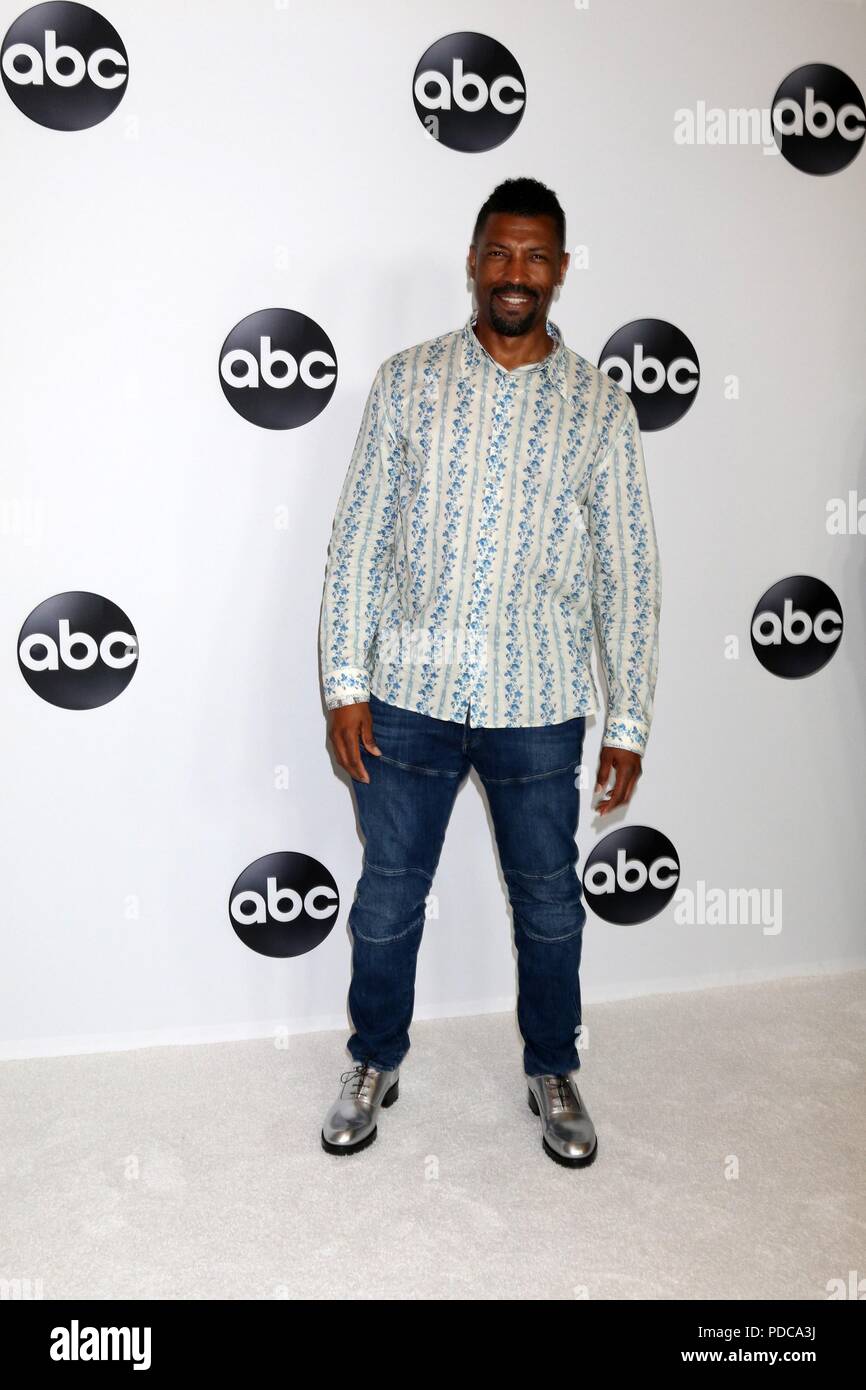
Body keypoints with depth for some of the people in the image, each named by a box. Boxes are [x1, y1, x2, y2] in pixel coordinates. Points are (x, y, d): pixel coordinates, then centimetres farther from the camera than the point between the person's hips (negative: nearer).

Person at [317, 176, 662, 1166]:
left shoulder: (601, 405, 1)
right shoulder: (408, 380, 1)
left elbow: (627, 573, 1)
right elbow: (357, 538, 0)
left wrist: (629, 722, 0)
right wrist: (345, 681, -5)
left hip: (539, 708, 0)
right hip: (409, 695, 0)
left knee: (548, 902, 14)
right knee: (388, 896, 13)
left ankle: (553, 1073, 38)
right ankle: (375, 1065, 36)